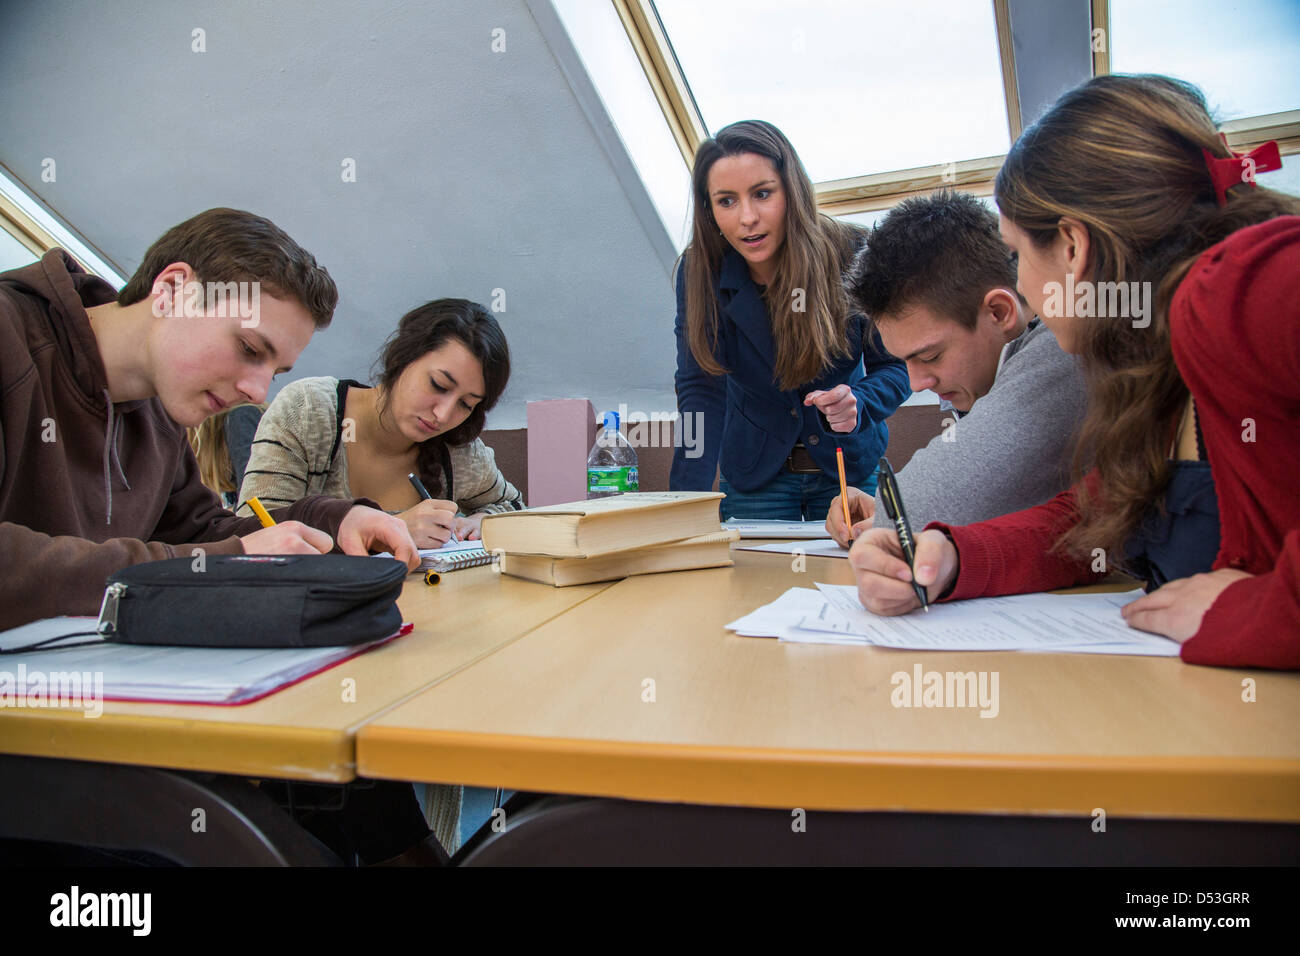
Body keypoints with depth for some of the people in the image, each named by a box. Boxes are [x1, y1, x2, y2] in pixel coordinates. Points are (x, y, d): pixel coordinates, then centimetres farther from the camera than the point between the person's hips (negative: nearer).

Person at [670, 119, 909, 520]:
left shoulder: (852, 255, -17)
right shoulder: (699, 273, -15)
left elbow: (893, 366, -8)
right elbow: (701, 389, -22)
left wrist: (857, 404, -31)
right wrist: (686, 502, -34)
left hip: (851, 470, 0)